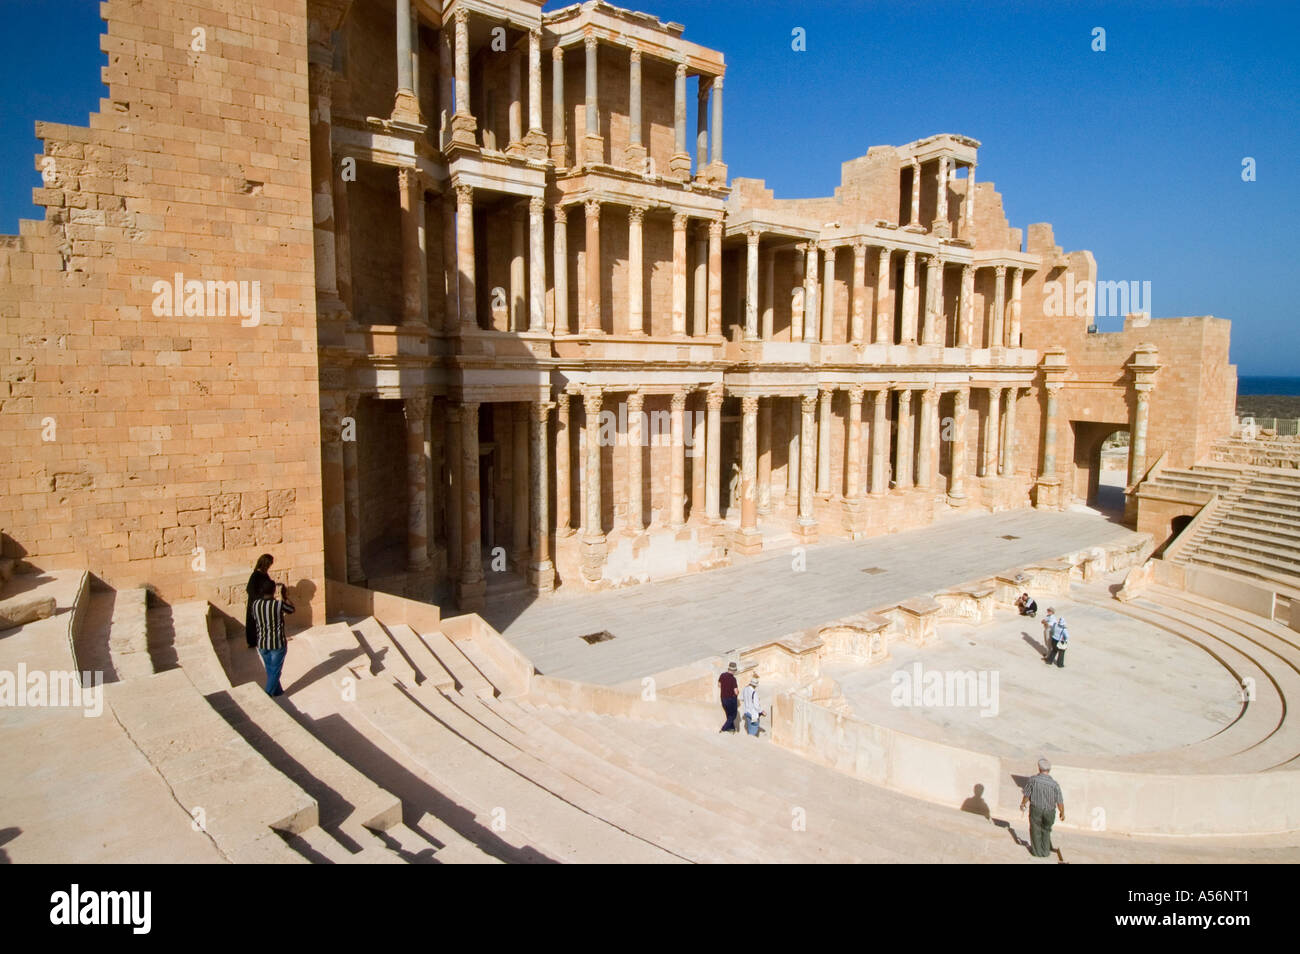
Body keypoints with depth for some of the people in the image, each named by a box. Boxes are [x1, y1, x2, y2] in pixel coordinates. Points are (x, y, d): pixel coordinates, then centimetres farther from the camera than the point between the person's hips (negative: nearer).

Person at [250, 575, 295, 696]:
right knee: (275, 671, 9)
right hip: (277, 643, -5)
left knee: (270, 670, 21)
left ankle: (277, 691, 35)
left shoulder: (256, 603, -6)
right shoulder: (278, 604, -19)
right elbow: (291, 609, 1)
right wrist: (285, 596, 9)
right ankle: (269, 694, 11)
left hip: (262, 643, 5)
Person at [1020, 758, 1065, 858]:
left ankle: (1037, 851, 26)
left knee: (1036, 830, 17)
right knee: (1046, 831, 24)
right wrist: (1062, 813, 11)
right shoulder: (1054, 784, -14)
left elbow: (1027, 795, -8)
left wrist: (1022, 804, 12)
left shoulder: (1033, 780, -16)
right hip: (1049, 811, 2)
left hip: (1035, 809, -2)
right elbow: (1060, 802, -9)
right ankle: (1045, 851, 32)